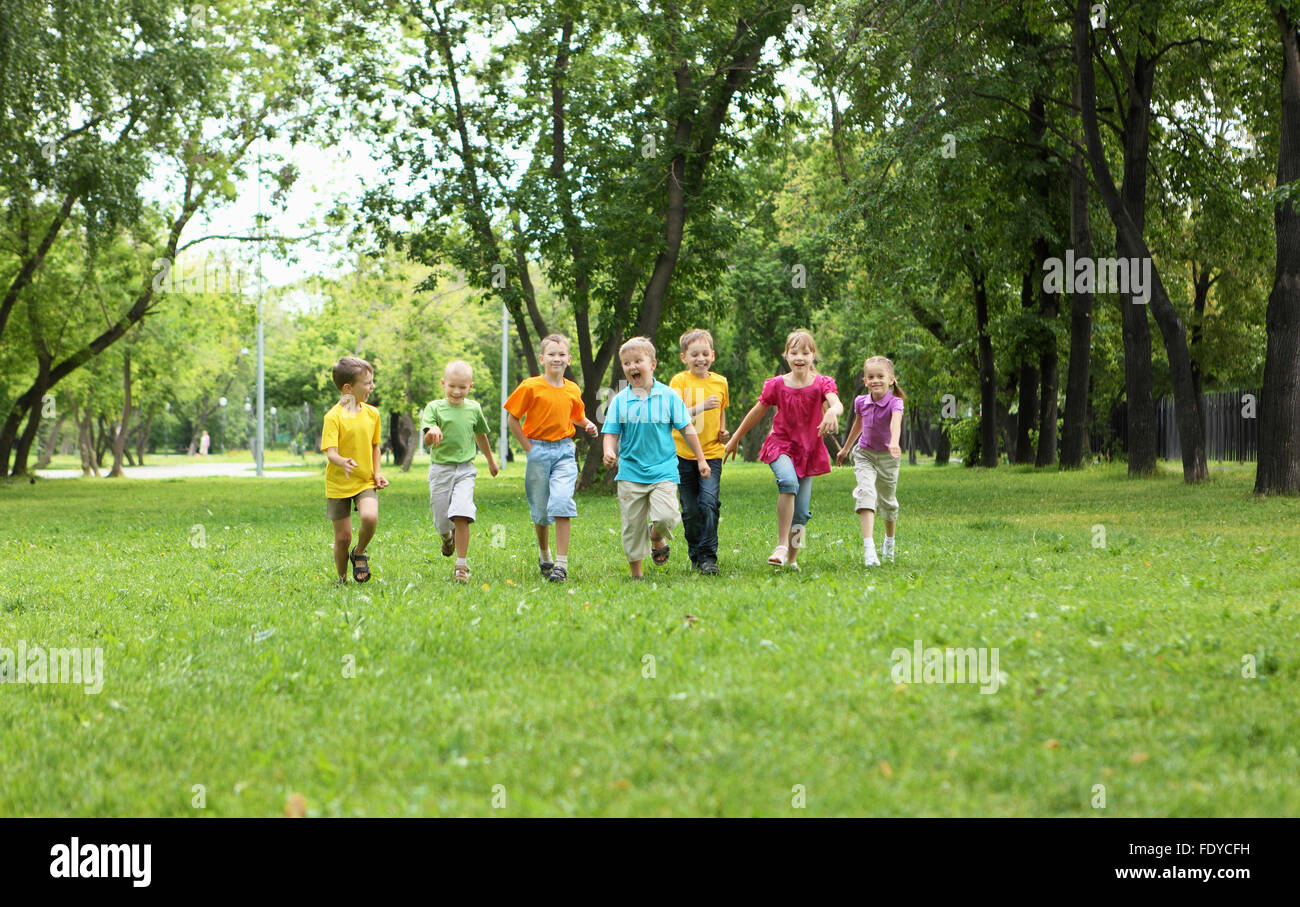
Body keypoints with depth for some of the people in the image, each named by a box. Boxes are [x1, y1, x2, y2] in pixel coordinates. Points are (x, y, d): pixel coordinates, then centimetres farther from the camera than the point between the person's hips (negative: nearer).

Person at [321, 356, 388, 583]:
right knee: (343, 537, 0)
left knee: (370, 517, -25)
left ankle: (359, 553, 4)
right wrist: (343, 462, -43)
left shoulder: (372, 413, 4)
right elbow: (330, 453, -21)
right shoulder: (334, 417, -13)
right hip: (338, 484, -3)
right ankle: (342, 579, 22)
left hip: (366, 482, 3)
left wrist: (377, 472, 6)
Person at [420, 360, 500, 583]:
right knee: (442, 520, 6)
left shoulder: (473, 408, 6)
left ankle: (462, 565, -12)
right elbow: (427, 440, -15)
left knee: (461, 516, -17)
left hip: (465, 469, 0)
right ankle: (447, 537, 43)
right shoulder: (435, 407, -3)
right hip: (440, 470, 0)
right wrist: (432, 432, -39)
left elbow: (480, 435, 24)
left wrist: (491, 460, 36)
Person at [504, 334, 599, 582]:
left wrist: (588, 424, 3)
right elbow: (512, 419, -1)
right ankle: (543, 552, 33)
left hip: (564, 451, 1)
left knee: (562, 502, -16)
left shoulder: (573, 390, 7)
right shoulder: (530, 387, -5)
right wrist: (528, 447, -5)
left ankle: (562, 563, -16)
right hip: (538, 451, -1)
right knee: (540, 509, 7)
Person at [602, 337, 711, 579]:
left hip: (663, 470, -2)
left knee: (665, 516, -19)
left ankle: (657, 537, 16)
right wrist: (609, 452, -18)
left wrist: (701, 459, 8)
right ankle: (636, 573, 18)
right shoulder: (619, 400, 2)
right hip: (630, 471, 2)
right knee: (632, 524, 3)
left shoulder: (668, 395, -1)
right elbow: (611, 433, 3)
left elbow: (687, 429, 6)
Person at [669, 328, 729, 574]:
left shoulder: (720, 382, 9)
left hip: (711, 453, 1)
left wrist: (723, 430, 8)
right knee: (690, 510, 4)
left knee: (709, 501, -15)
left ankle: (708, 556, -10)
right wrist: (701, 407, -30)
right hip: (684, 453, -1)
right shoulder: (680, 380, -4)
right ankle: (696, 556, 19)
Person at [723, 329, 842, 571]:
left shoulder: (822, 383, -5)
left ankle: (792, 557, 19)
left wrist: (833, 411, -52)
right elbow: (757, 412, 8)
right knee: (788, 482, -32)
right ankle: (781, 545, -30)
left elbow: (836, 403, -26)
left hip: (809, 449, 2)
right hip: (781, 444, -2)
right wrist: (734, 440, 14)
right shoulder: (777, 385, -4)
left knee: (802, 512, 1)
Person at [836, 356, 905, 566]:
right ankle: (868, 547, -33)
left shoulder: (895, 402, -18)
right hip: (864, 454, 2)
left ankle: (889, 541, 41)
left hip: (887, 456, -2)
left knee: (887, 500, 11)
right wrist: (845, 449, 29)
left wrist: (894, 443, -60)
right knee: (866, 492, -21)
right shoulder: (861, 402, -4)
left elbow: (896, 422, -40)